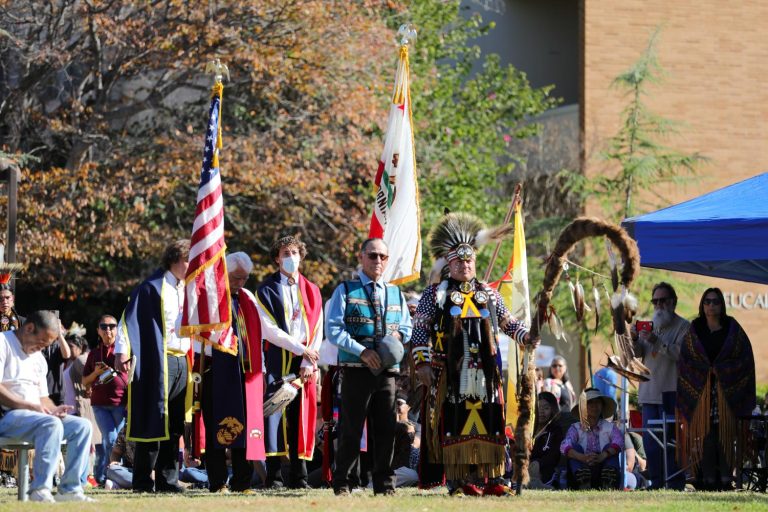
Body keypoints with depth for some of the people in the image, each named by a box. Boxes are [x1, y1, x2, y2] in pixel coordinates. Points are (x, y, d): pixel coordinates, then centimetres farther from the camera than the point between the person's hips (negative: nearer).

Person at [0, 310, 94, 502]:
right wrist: (30, 406, -20)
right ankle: (40, 489, -33)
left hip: (35, 413, 9)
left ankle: (70, 489, -13)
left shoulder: (39, 358, 24)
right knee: (50, 424, -34)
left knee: (82, 426, -5)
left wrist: (53, 409, 1)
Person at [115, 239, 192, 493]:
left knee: (174, 425, 5)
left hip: (182, 364, 7)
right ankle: (143, 480, -4)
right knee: (153, 422, -7)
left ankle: (167, 479, 9)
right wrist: (122, 352, -19)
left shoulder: (188, 291, 17)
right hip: (157, 362, -7)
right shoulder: (153, 287, -4)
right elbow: (129, 319, -10)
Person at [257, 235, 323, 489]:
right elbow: (268, 329, -7)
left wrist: (308, 362, -5)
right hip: (277, 361, -3)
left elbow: (317, 330, 9)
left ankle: (299, 475, 2)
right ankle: (274, 475, -7)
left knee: (302, 417, 0)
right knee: (275, 415, -7)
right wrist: (300, 349, -11)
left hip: (304, 364, 3)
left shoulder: (311, 291, 14)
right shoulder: (267, 290, 3)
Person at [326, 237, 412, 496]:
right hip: (356, 369, -4)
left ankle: (384, 484, 12)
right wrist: (362, 351, -17)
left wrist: (398, 335, -3)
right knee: (351, 429, -2)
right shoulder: (346, 291, 2)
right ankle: (341, 482, 8)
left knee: (385, 429, 5)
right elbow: (333, 330, -6)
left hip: (387, 371, 4)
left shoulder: (395, 293, 16)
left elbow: (407, 327, 22)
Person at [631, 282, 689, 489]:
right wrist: (634, 338, -7)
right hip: (649, 392, 7)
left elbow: (680, 353, -14)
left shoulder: (683, 326, 0)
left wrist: (656, 341, -23)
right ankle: (656, 482, 11)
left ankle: (676, 484, -9)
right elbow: (637, 354, 14)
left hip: (671, 392, -7)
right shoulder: (651, 325, 19)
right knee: (650, 441, 6)